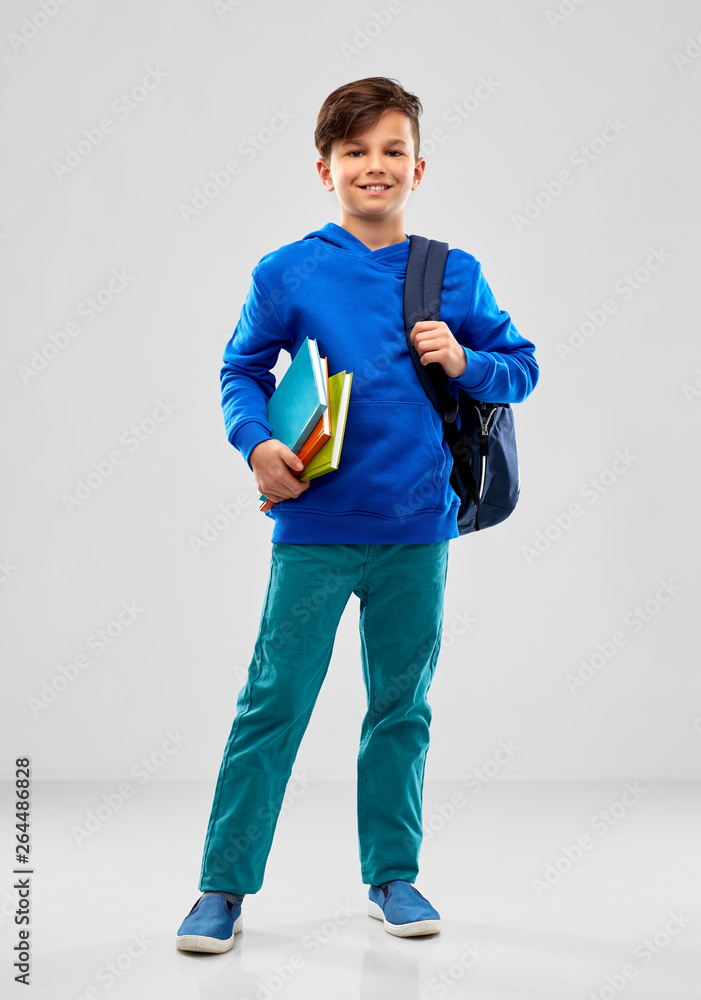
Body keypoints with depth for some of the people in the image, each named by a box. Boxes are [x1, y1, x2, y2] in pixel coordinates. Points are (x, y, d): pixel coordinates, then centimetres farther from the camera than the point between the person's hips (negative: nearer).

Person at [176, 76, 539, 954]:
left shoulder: (455, 276, 5)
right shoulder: (288, 272, -1)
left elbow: (522, 368, 13)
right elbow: (241, 372, 6)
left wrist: (464, 362, -7)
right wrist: (258, 444, -12)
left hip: (417, 528, 3)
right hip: (315, 527, -2)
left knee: (401, 707, 12)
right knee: (273, 701, -1)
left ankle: (392, 875, 28)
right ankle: (224, 885, 12)